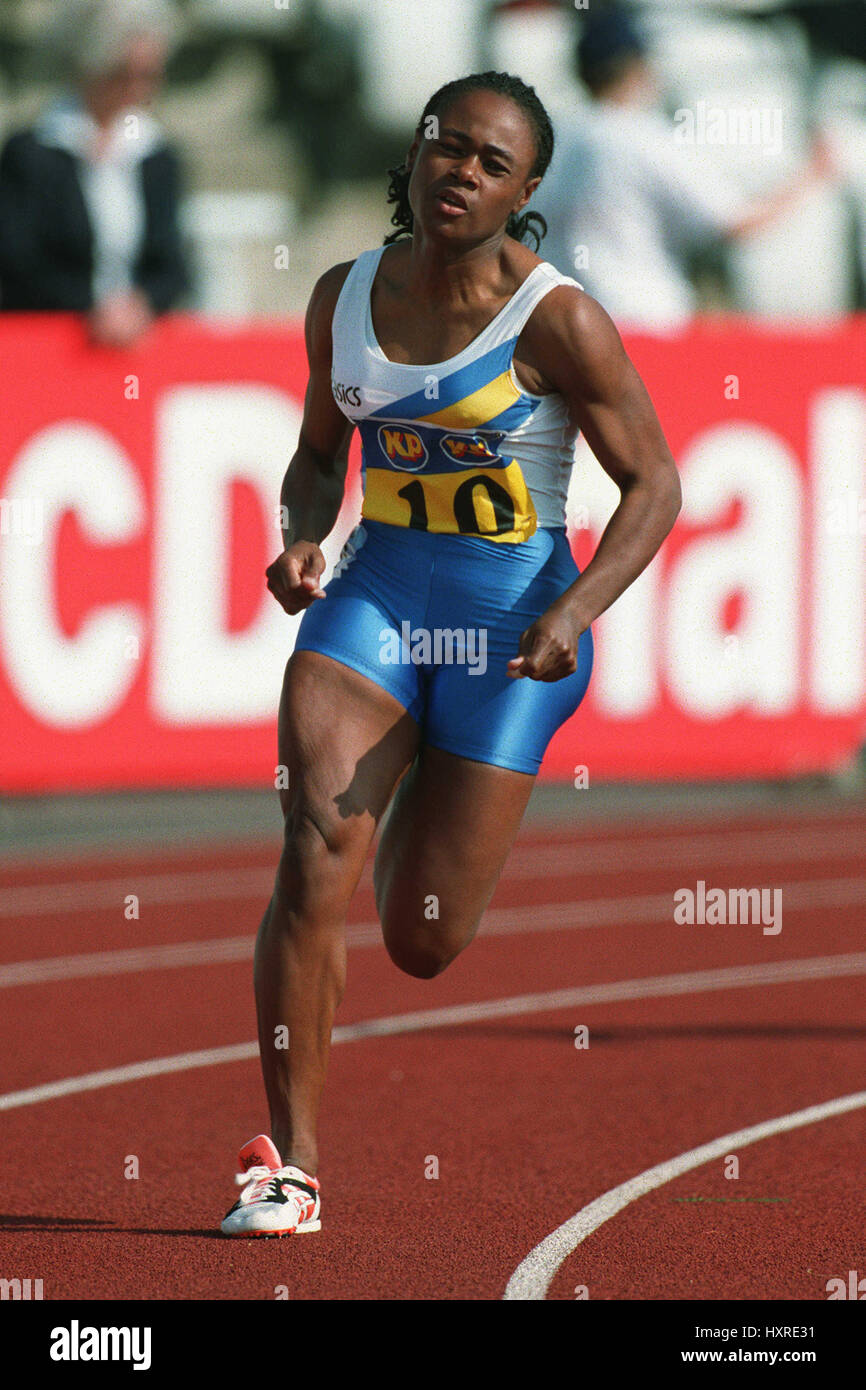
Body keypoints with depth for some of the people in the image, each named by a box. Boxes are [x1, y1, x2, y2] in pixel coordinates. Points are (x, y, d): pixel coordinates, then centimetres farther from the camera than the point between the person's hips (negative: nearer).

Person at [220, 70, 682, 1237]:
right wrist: (301, 539, -6)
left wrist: (576, 611, -23)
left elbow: (653, 486, -8)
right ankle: (289, 1165, -13)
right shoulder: (345, 298, 1)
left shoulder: (557, 321, -13)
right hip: (374, 595, 3)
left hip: (510, 618, -3)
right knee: (313, 865, -20)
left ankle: (424, 832, 44)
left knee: (423, 945, 3)